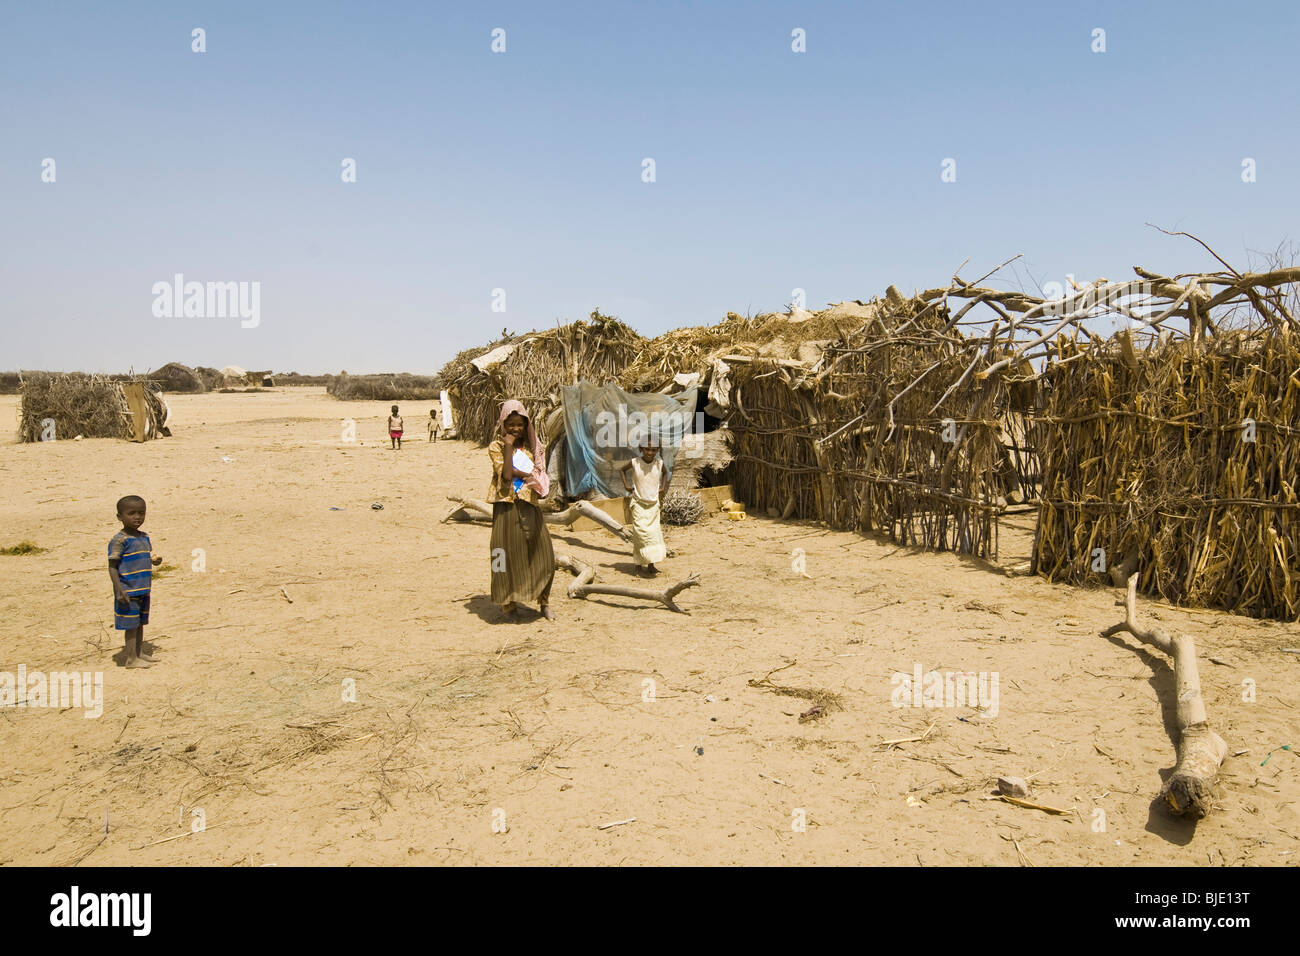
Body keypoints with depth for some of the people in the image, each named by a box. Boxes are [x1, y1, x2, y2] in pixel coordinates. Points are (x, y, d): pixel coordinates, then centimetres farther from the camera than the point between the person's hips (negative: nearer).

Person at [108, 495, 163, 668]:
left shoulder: (144, 537, 9)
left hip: (143, 589, 8)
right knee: (131, 625, 0)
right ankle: (131, 658, 9)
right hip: (128, 591, -7)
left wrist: (157, 560, -1)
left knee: (140, 622, 17)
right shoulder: (119, 540, -14)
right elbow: (112, 566, -15)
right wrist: (119, 590, -21)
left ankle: (140, 653, 28)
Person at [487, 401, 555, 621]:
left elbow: (540, 477, 3)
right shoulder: (496, 447, 0)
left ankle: (544, 601, 13)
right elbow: (506, 474, -15)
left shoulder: (531, 447, 12)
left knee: (542, 553, 1)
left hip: (529, 506, 3)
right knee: (509, 553, 1)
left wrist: (517, 473, -10)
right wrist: (509, 446, -13)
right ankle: (508, 602, 14)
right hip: (506, 508, -3)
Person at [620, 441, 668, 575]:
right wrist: (626, 484, -2)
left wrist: (663, 486, 7)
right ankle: (640, 562, -7)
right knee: (641, 531, -11)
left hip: (654, 503, 3)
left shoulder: (659, 463, -5)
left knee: (653, 531, 2)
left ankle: (651, 565, 7)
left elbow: (665, 472, 19)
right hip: (638, 503, -3)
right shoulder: (635, 463, -11)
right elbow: (622, 470, 9)